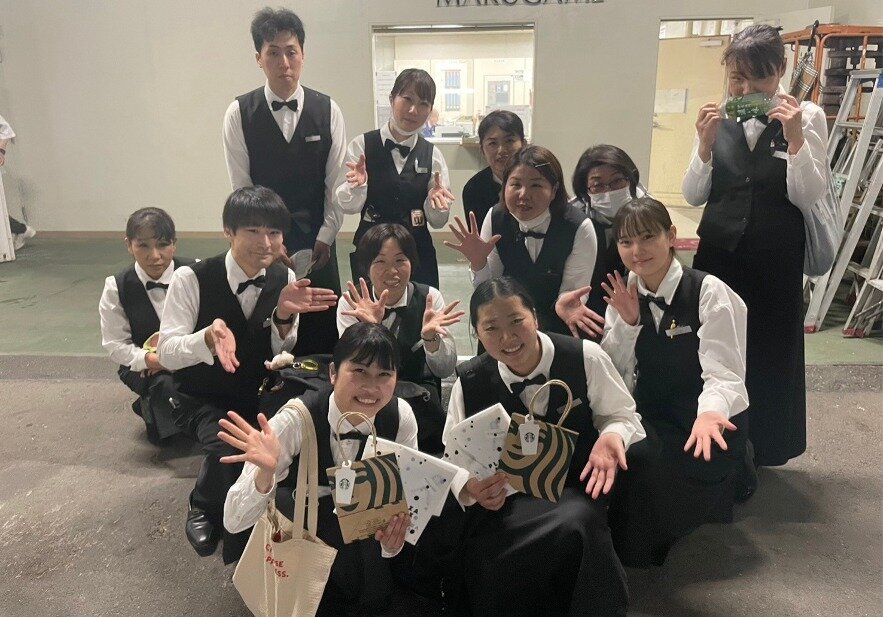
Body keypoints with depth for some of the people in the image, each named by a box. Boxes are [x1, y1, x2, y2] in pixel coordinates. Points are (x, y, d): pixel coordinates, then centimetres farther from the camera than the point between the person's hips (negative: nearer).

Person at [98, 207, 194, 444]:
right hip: (145, 367, -1)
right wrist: (150, 359, -23)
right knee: (166, 386, -32)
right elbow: (115, 344, -5)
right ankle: (149, 406, 7)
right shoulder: (117, 287, -8)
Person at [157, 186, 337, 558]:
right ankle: (203, 510, 6)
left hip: (259, 395, 3)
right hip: (202, 399, -3)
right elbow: (167, 353, -18)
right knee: (230, 447, -31)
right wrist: (209, 338, -39)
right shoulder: (191, 278, -17)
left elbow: (282, 356, -2)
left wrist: (284, 317, -24)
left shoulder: (284, 279, -7)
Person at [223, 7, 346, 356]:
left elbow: (337, 182, 0)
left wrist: (325, 238, -5)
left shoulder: (327, 110, 0)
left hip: (317, 243, 1)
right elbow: (242, 187, -3)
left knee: (323, 331, 5)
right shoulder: (239, 113, -3)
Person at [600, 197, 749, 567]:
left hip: (705, 424, -4)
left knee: (645, 470, -26)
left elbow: (724, 373, -24)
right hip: (651, 417, 5)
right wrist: (627, 322, -18)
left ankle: (640, 548, 6)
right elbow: (613, 370, -1)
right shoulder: (625, 293, -1)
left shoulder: (709, 291, -17)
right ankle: (617, 539, 5)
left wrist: (708, 413, -45)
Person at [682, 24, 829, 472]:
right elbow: (693, 196, 2)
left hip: (775, 257, -1)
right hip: (717, 250, 2)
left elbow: (808, 198, -7)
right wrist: (706, 144, -12)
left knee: (766, 352, 7)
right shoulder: (717, 118, 2)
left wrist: (795, 139, -18)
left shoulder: (807, 116, -2)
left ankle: (754, 451, 27)